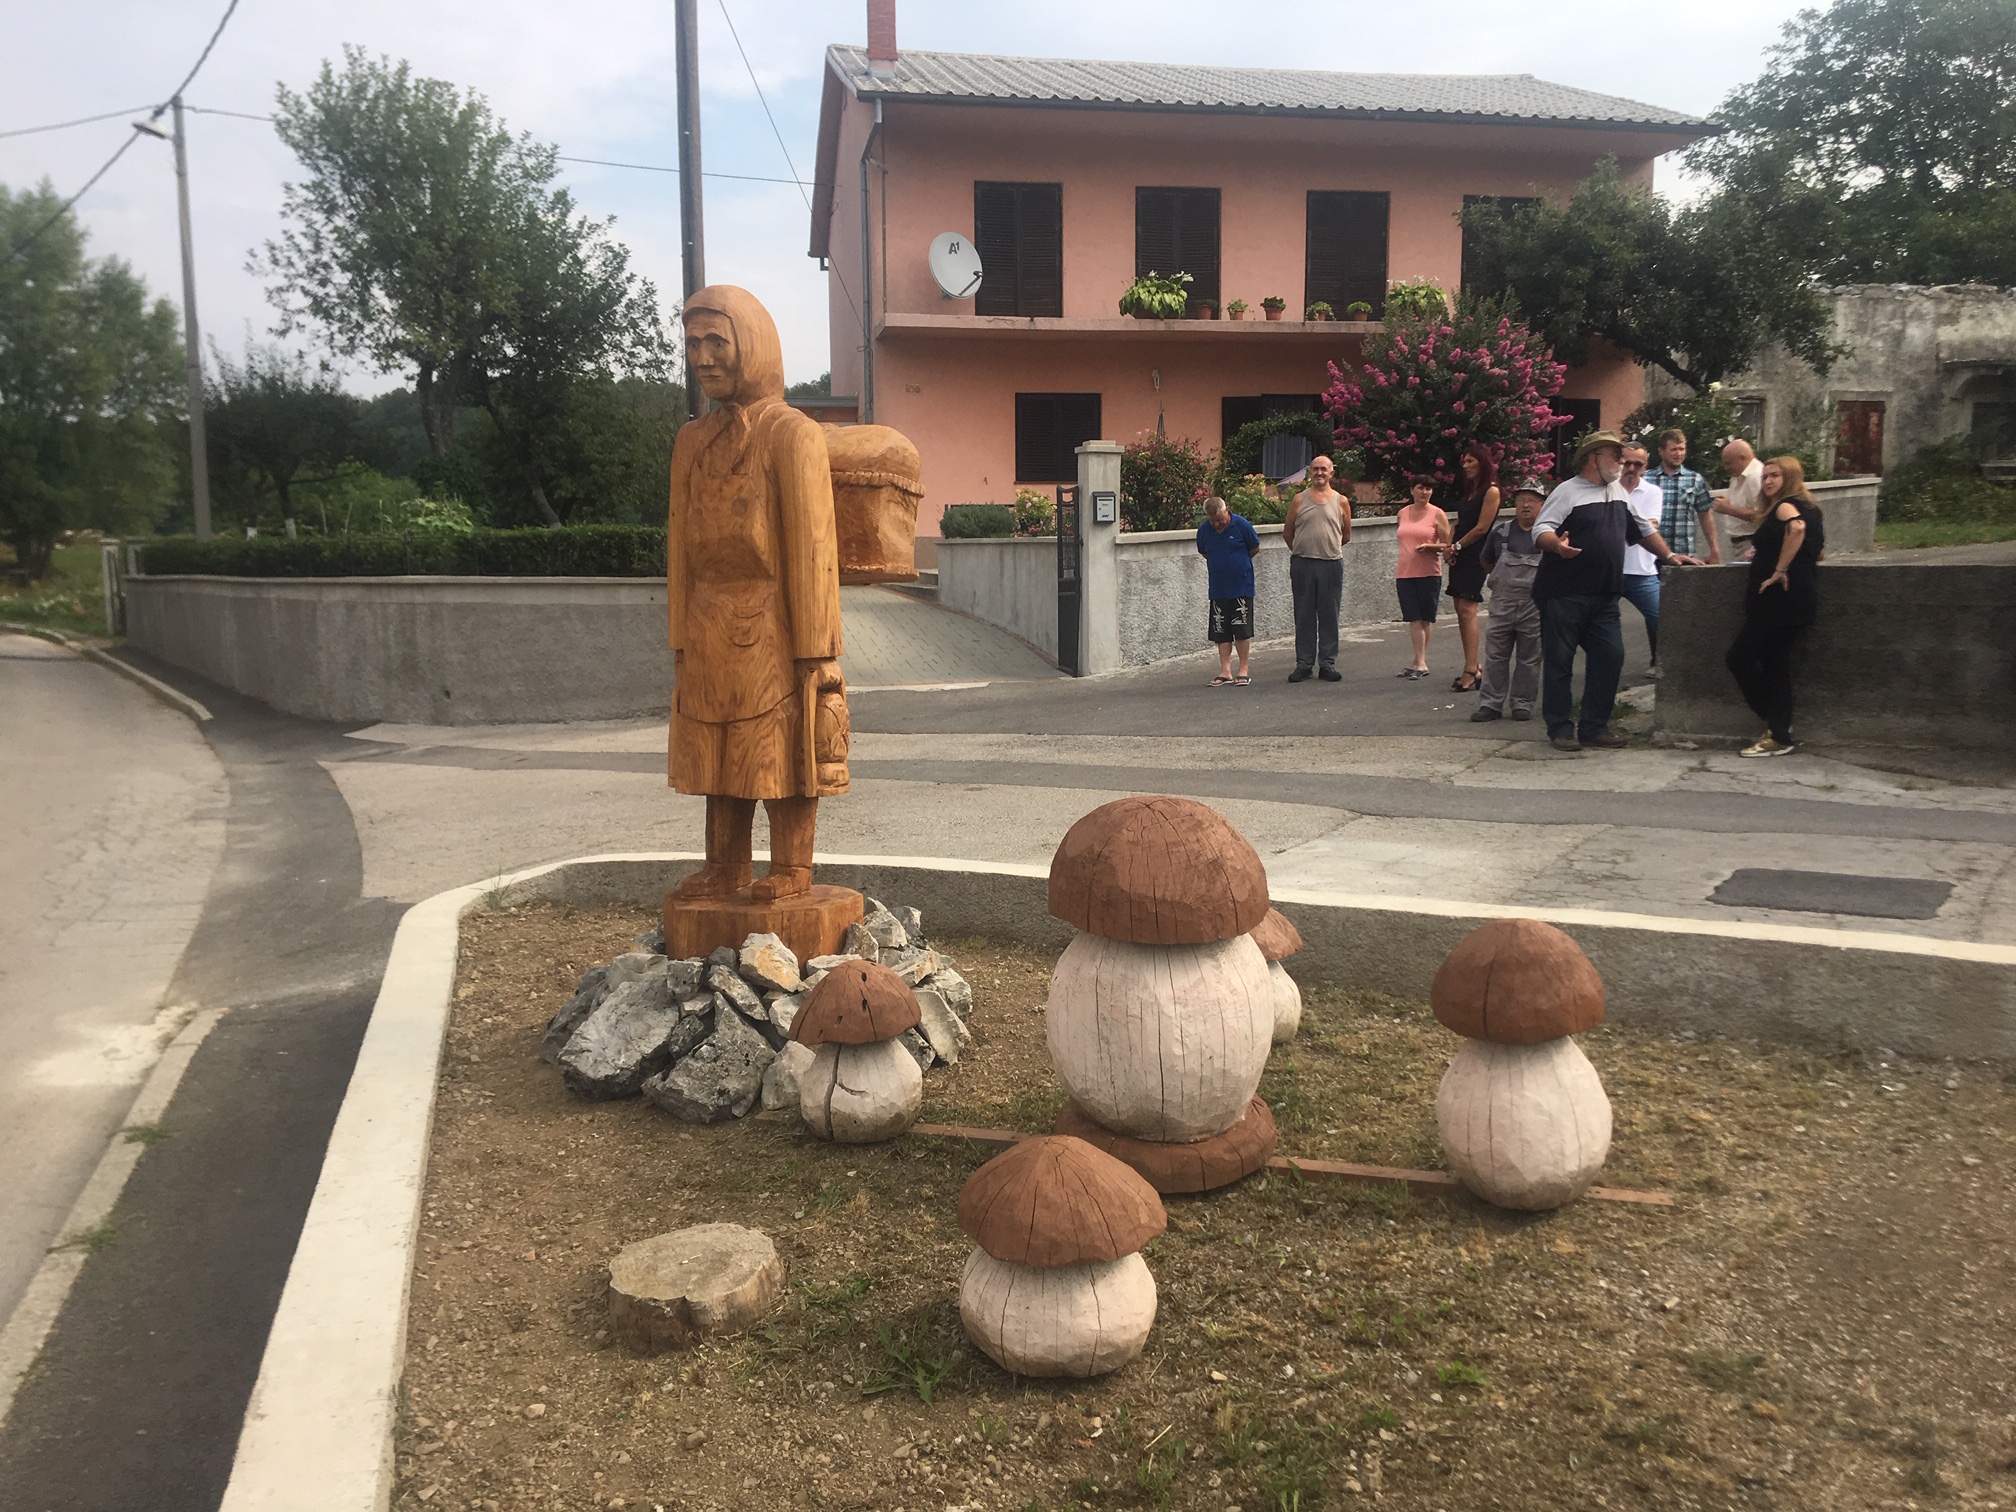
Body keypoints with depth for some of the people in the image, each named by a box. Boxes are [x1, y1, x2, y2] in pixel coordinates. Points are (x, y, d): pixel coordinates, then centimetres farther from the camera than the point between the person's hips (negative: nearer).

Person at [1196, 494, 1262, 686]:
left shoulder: (1241, 525, -10)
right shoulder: (1204, 529, -1)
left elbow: (1255, 548, 3)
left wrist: (1238, 562, 8)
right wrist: (1220, 564, 7)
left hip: (1241, 586, -3)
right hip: (1218, 589, 3)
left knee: (1242, 630, -1)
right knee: (1221, 632, 5)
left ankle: (1244, 670, 8)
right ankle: (1225, 671, 11)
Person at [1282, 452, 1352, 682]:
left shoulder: (1341, 502, 7)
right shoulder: (1299, 500, 5)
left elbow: (1346, 535, 16)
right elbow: (1288, 532, 12)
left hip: (1331, 564, 0)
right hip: (1302, 565, 0)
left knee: (1329, 615, 4)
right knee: (1304, 616, 4)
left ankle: (1328, 663, 11)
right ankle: (1304, 664, 10)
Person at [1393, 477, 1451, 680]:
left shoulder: (1437, 514, -1)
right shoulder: (1403, 513, 12)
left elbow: (1447, 545, -1)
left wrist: (1428, 546, -19)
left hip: (1428, 573, -3)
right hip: (1404, 572, 3)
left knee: (1425, 618, 3)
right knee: (1413, 618, -2)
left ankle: (1418, 661, 8)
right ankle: (1420, 663, -2)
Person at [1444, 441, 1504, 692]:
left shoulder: (1491, 491, -8)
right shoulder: (1470, 491, 19)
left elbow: (1482, 528, -13)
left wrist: (1458, 546, -5)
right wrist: (1450, 547, 2)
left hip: (1475, 556, -9)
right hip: (1459, 556, 9)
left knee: (1467, 609, -16)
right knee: (1461, 610, 6)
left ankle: (1470, 672, -20)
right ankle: (1473, 669, 9)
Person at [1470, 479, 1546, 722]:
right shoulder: (1500, 531, 5)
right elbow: (1487, 563, 18)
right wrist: (1503, 579, 10)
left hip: (1534, 606, -2)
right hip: (1502, 604, 2)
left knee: (1529, 657, 6)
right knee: (1495, 655, 2)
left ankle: (1523, 703, 15)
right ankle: (1491, 703, 7)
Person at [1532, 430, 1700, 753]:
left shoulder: (1618, 491, 17)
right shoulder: (1568, 492, -6)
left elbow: (1643, 529, 27)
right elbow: (1541, 530, -16)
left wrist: (1669, 556, 21)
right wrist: (1557, 544, -35)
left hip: (1603, 598, 7)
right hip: (1564, 595, -7)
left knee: (1610, 657, 0)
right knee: (1559, 662, -1)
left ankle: (1594, 727, 9)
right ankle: (1560, 729, 7)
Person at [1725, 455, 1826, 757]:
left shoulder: (1785, 505, -10)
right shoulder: (1808, 507, 19)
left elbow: (1796, 528, -33)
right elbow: (1818, 550, 29)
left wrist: (1779, 569, -27)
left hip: (1779, 598, -10)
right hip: (1797, 599, 10)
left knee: (1740, 659, -5)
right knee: (1775, 663, 13)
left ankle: (1779, 735, -3)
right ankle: (1779, 733, 14)